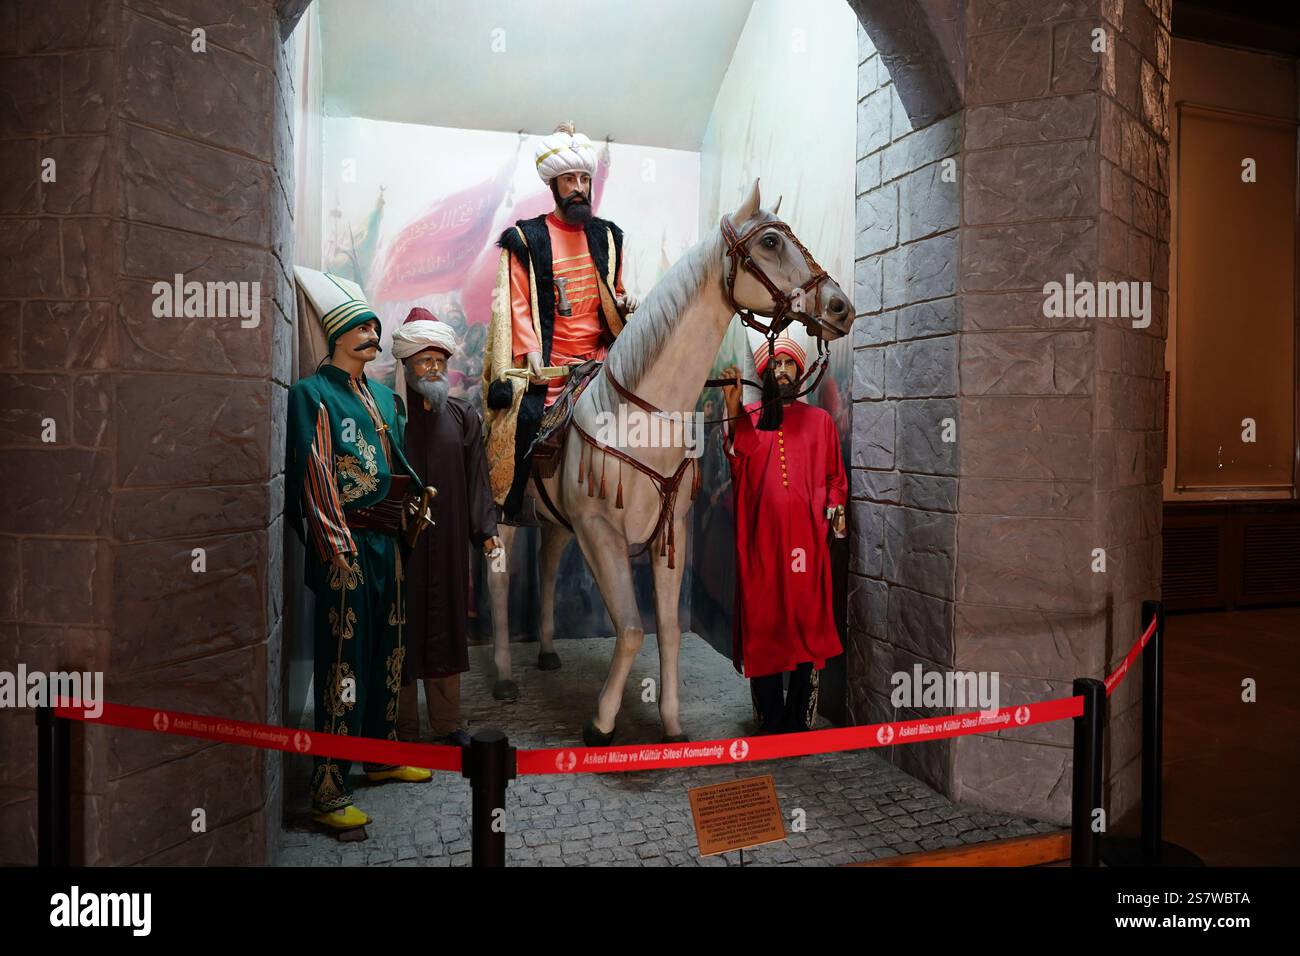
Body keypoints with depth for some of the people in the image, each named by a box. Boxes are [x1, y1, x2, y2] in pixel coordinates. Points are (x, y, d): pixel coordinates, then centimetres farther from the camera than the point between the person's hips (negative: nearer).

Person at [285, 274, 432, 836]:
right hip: (345, 544, -8)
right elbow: (314, 474, -12)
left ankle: (381, 757, 32)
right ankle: (328, 793, 3)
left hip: (385, 540, 8)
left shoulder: (383, 397, 16)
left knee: (388, 650, 15)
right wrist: (337, 545, -17)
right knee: (344, 661, -6)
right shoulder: (313, 394, -6)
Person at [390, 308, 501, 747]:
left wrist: (485, 529, 0)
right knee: (403, 627, 5)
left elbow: (476, 477, 7)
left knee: (446, 625, 11)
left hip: (448, 541, 4)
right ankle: (403, 726, 20)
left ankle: (447, 722, 24)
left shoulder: (462, 416, 7)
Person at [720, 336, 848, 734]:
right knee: (762, 630, 1)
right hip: (759, 539, 0)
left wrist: (835, 512, -1)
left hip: (806, 539, 0)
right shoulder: (746, 417, 11)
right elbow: (738, 466, -9)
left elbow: (835, 477, 16)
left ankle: (798, 722, 11)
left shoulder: (820, 420, 15)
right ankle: (771, 723, 12)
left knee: (807, 627, 0)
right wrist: (734, 411, -21)